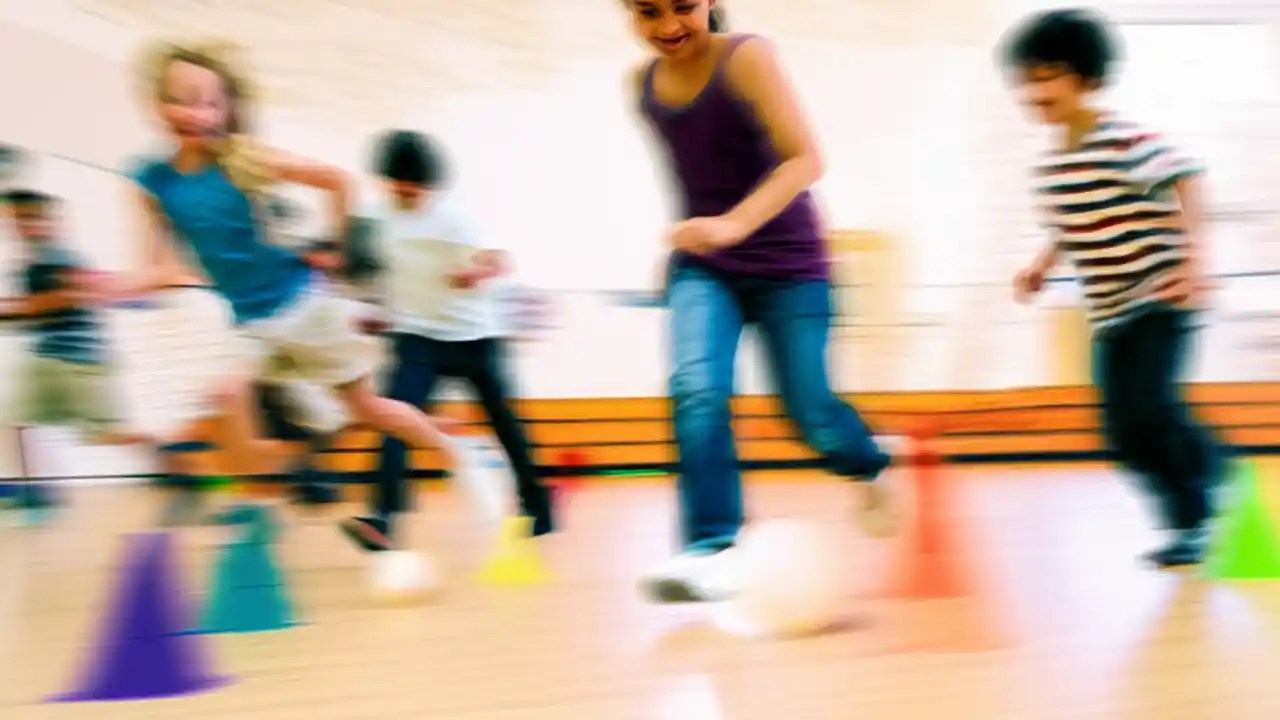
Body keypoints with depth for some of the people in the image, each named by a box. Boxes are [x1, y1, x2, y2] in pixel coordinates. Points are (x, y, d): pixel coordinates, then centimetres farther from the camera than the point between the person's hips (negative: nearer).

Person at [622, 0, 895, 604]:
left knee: (809, 410, 1)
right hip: (702, 268, 4)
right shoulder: (643, 84, 0)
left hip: (788, 264, -3)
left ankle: (869, 465, 36)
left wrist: (734, 224, -39)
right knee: (697, 391, -21)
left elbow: (805, 159, -25)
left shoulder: (745, 58, -17)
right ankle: (710, 551, -19)